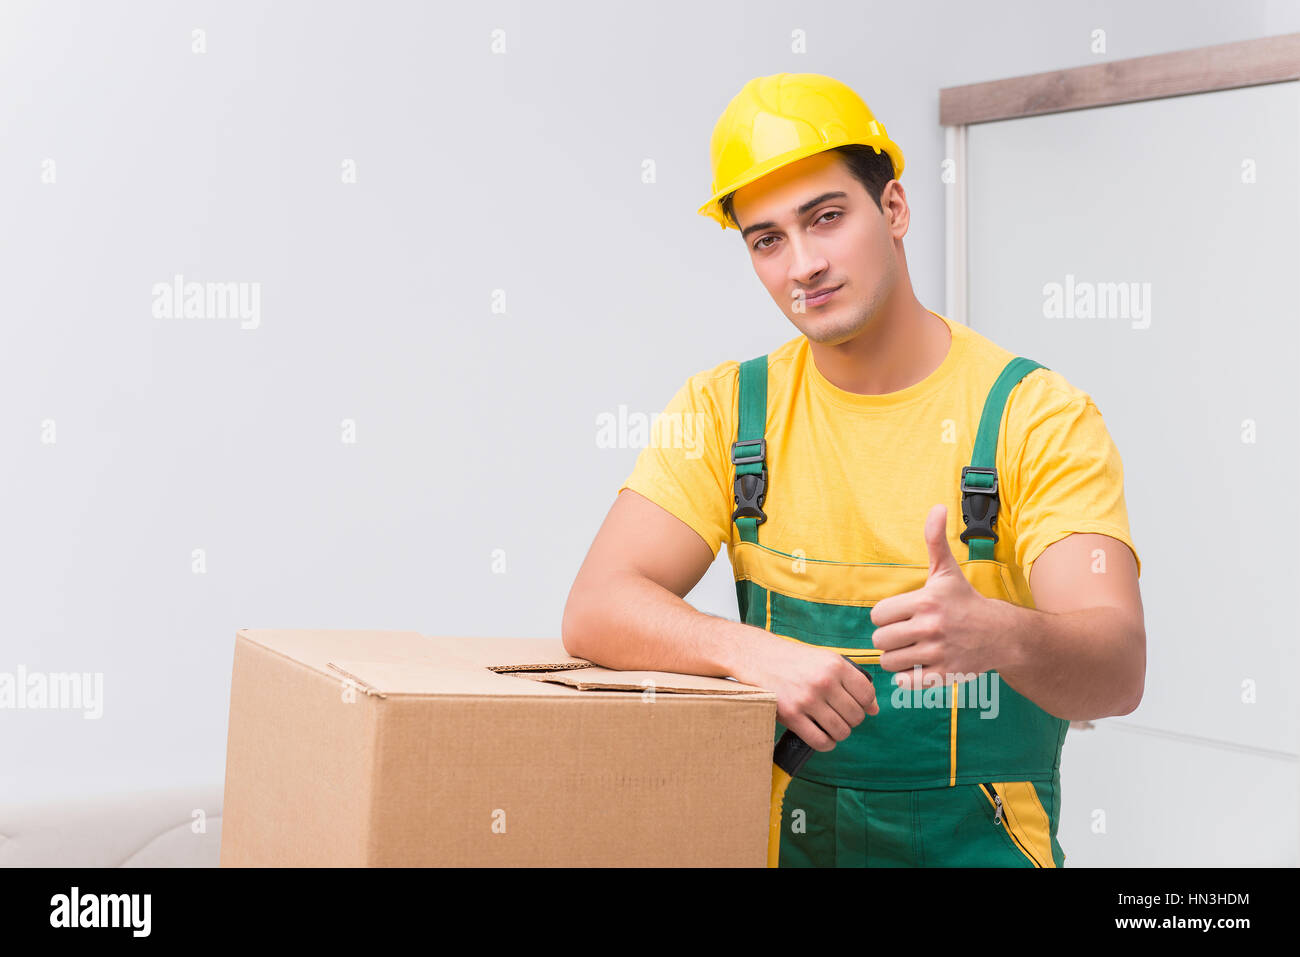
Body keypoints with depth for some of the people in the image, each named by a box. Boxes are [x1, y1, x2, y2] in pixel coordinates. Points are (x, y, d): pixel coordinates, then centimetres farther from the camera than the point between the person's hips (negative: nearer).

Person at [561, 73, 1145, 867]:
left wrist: (996, 635, -38)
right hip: (781, 834, 2)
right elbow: (597, 609, -5)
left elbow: (1119, 670, -16)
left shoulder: (1039, 415, -5)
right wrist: (751, 649, -23)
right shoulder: (726, 409, 5)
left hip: (981, 842, -1)